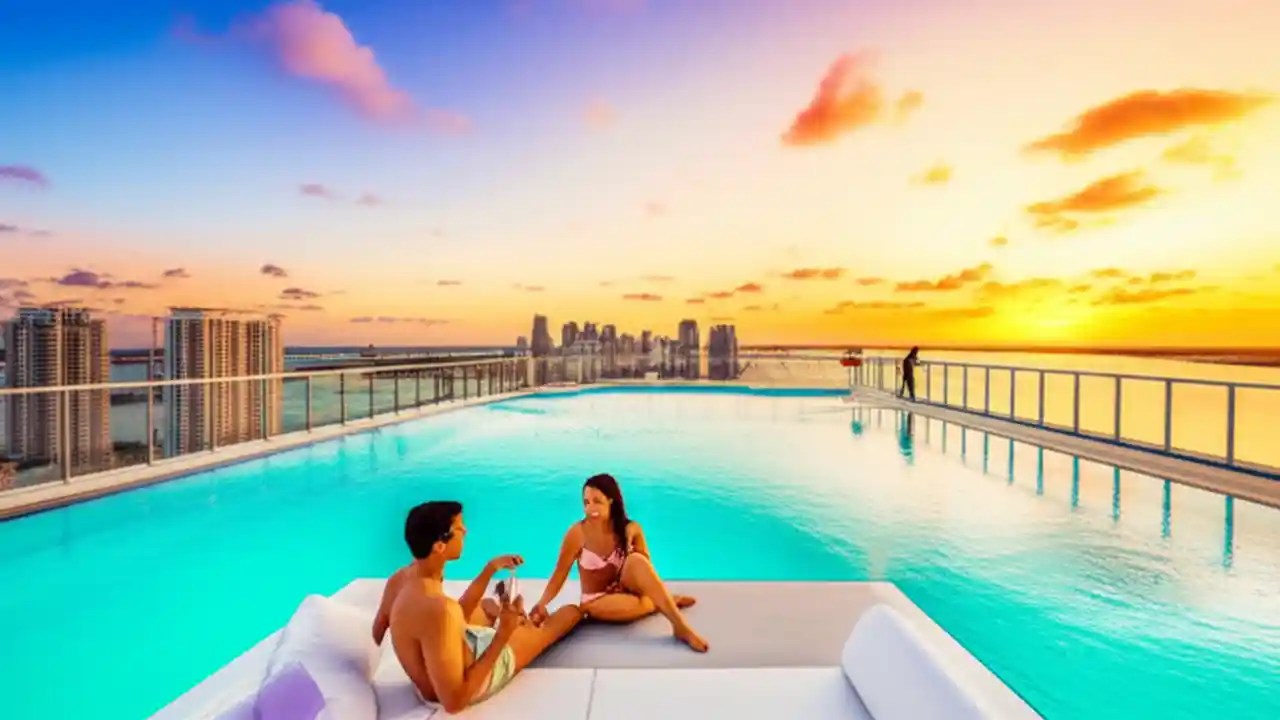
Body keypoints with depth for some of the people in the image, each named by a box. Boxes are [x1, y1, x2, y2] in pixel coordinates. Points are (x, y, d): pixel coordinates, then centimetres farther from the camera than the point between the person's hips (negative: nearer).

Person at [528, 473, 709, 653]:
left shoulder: (630, 529, -13)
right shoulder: (577, 533, -19)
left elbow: (646, 566, -5)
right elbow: (560, 573, -14)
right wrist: (542, 604, -27)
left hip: (626, 588, 0)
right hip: (598, 600, 0)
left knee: (637, 560, -32)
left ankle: (680, 625, -28)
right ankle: (668, 600, -13)